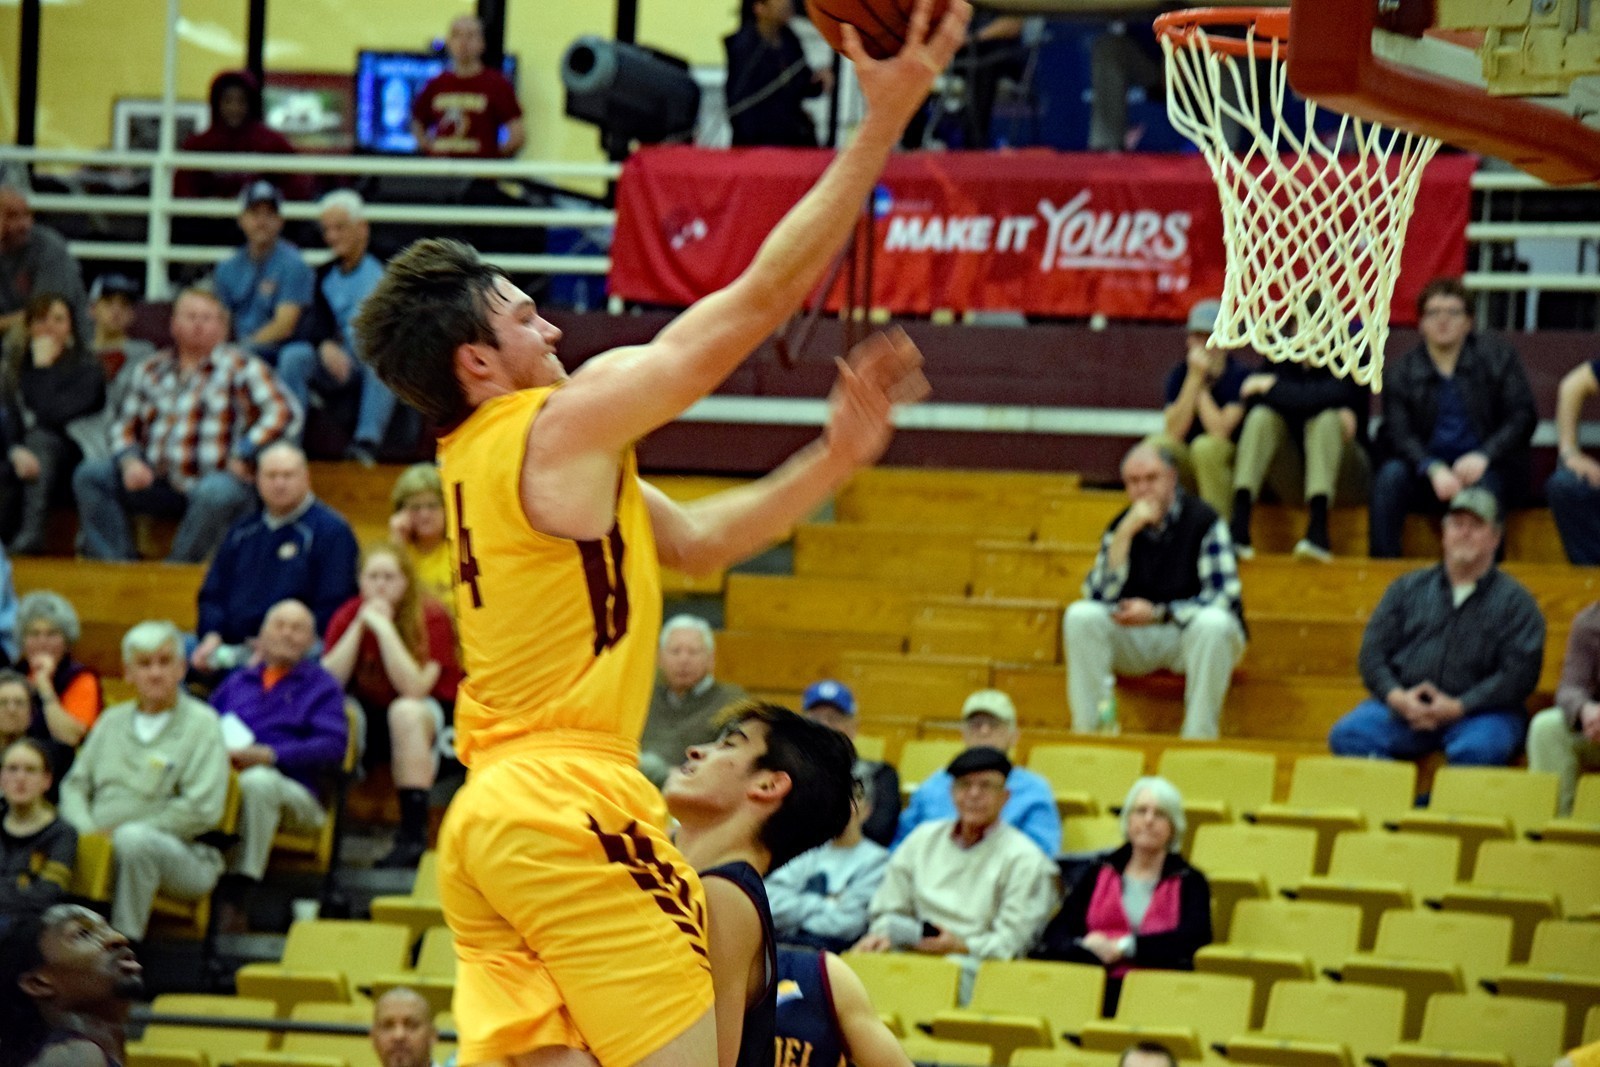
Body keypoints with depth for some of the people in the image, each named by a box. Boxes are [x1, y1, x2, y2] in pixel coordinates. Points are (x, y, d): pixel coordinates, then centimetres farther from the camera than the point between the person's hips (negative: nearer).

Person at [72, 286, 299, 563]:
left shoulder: (240, 368, 2)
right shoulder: (150, 371, 17)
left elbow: (283, 413, -9)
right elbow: (125, 425, 21)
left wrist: (244, 456, -14)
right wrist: (130, 461, 0)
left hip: (218, 478, -5)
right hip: (160, 483, 5)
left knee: (215, 492, -40)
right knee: (90, 475, -9)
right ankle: (115, 563, -17)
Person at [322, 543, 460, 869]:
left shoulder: (432, 617, -15)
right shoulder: (349, 615, -4)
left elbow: (415, 689, -28)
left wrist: (384, 627, -31)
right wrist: (359, 626, -22)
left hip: (434, 712, -4)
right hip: (370, 712, 4)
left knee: (406, 711, -37)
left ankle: (413, 835, -39)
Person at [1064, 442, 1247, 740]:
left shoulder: (1203, 520, -10)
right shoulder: (1121, 526, 3)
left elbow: (1224, 597, -17)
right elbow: (1099, 596, -9)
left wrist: (1158, 613, -25)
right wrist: (1125, 534, -19)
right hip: (1138, 643, 4)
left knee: (1212, 623, -37)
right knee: (1081, 616, -20)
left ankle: (1199, 735, -30)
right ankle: (1089, 728, -21)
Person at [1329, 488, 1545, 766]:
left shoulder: (1514, 600, 10)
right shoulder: (1407, 587, 19)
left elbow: (1519, 673, -2)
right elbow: (1373, 652, 12)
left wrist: (1456, 707, -13)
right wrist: (1397, 697, -8)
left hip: (1479, 712, -3)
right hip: (1402, 706, 3)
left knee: (1477, 750, -38)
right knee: (1347, 736, -25)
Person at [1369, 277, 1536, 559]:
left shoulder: (1498, 356, 7)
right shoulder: (1399, 372, 7)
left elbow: (1522, 416, 0)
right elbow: (1398, 434, -5)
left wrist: (1483, 456, -17)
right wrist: (1433, 469, -25)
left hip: (1483, 465, -1)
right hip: (1426, 470, 1)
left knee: (1484, 484, -35)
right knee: (1390, 476, -29)